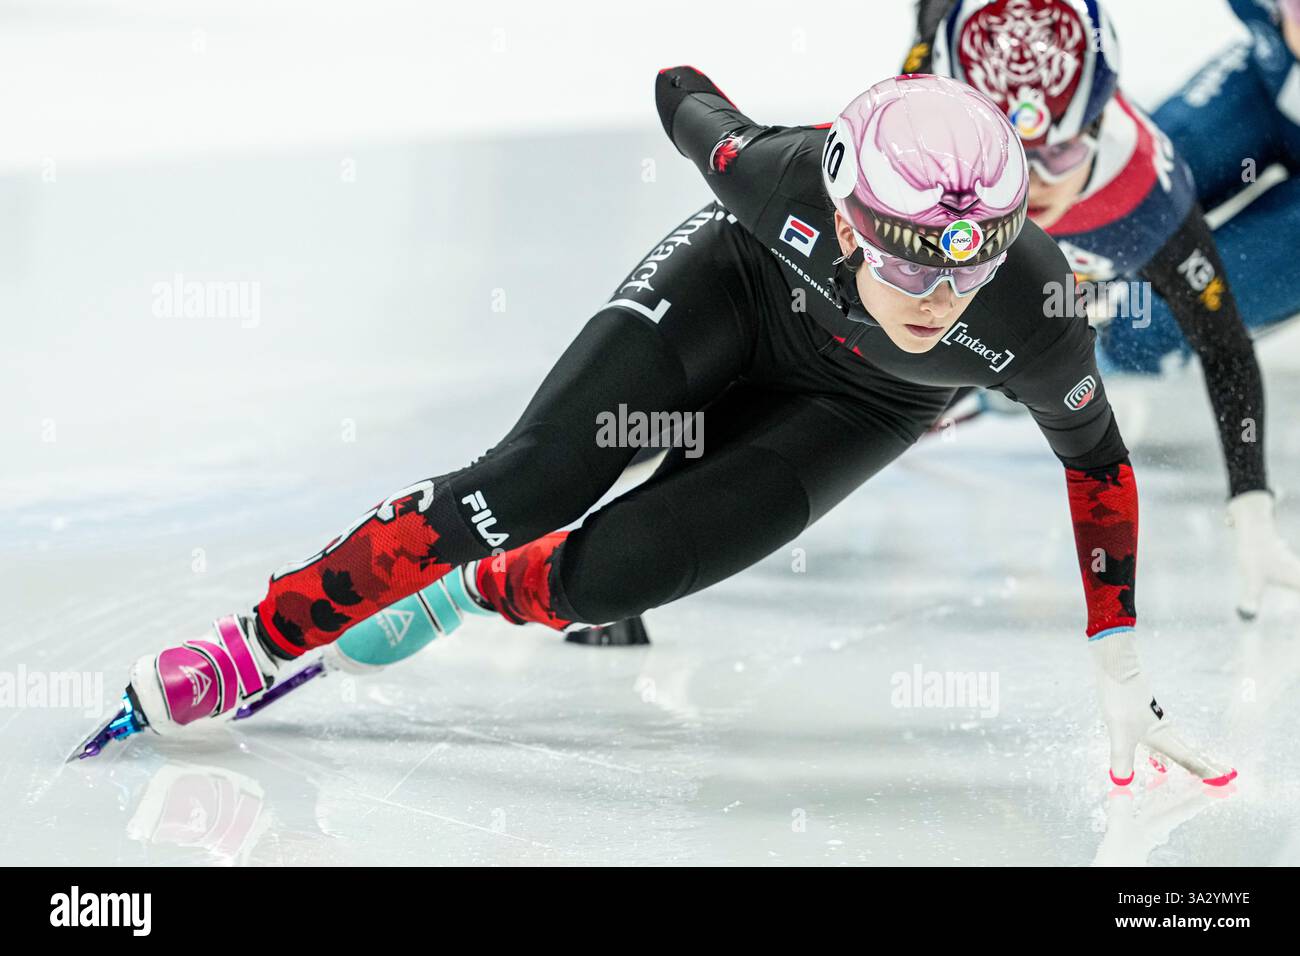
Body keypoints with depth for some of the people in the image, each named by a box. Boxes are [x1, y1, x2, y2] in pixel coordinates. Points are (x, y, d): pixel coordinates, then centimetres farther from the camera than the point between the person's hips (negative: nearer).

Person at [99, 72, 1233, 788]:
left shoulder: (1035, 316, -38)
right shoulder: (788, 177, -40)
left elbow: (1098, 460, -17)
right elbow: (704, 123, -14)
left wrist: (1122, 676, -14)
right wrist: (679, 84, 11)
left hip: (858, 402, 1)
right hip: (746, 278, 0)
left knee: (622, 571, -15)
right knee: (530, 484, -17)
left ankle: (477, 595, 18)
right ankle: (261, 641, -5)